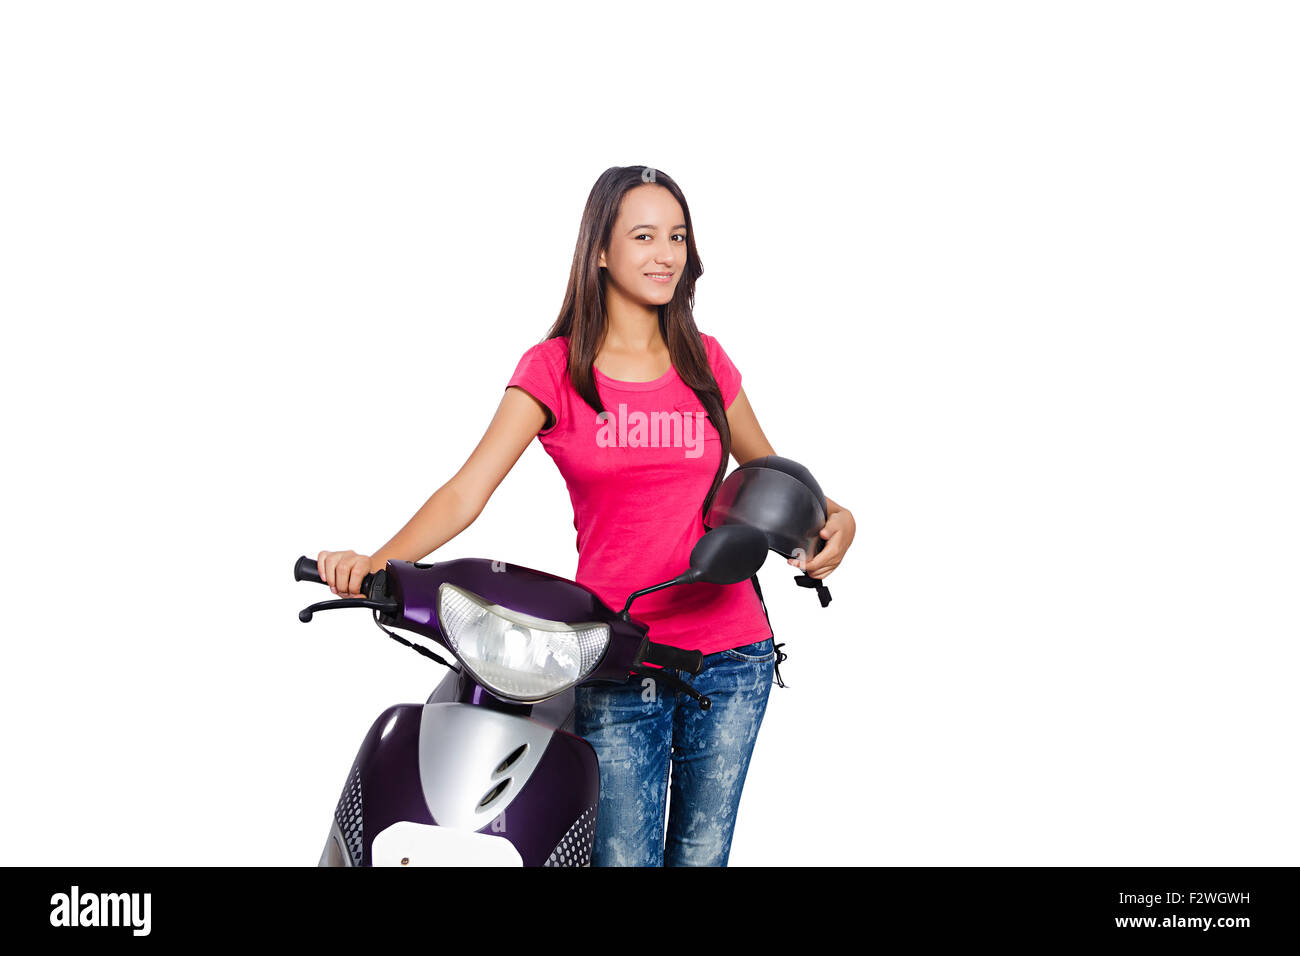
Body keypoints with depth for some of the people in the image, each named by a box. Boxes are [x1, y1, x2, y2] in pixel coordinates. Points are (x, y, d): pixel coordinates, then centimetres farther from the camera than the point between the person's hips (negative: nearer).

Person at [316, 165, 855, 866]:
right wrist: (377, 561, -26)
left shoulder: (706, 362, 8)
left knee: (700, 856, 10)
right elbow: (466, 490, -10)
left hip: (731, 655, 3)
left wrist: (835, 518, 0)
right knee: (623, 858, -2)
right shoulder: (555, 369, -1)